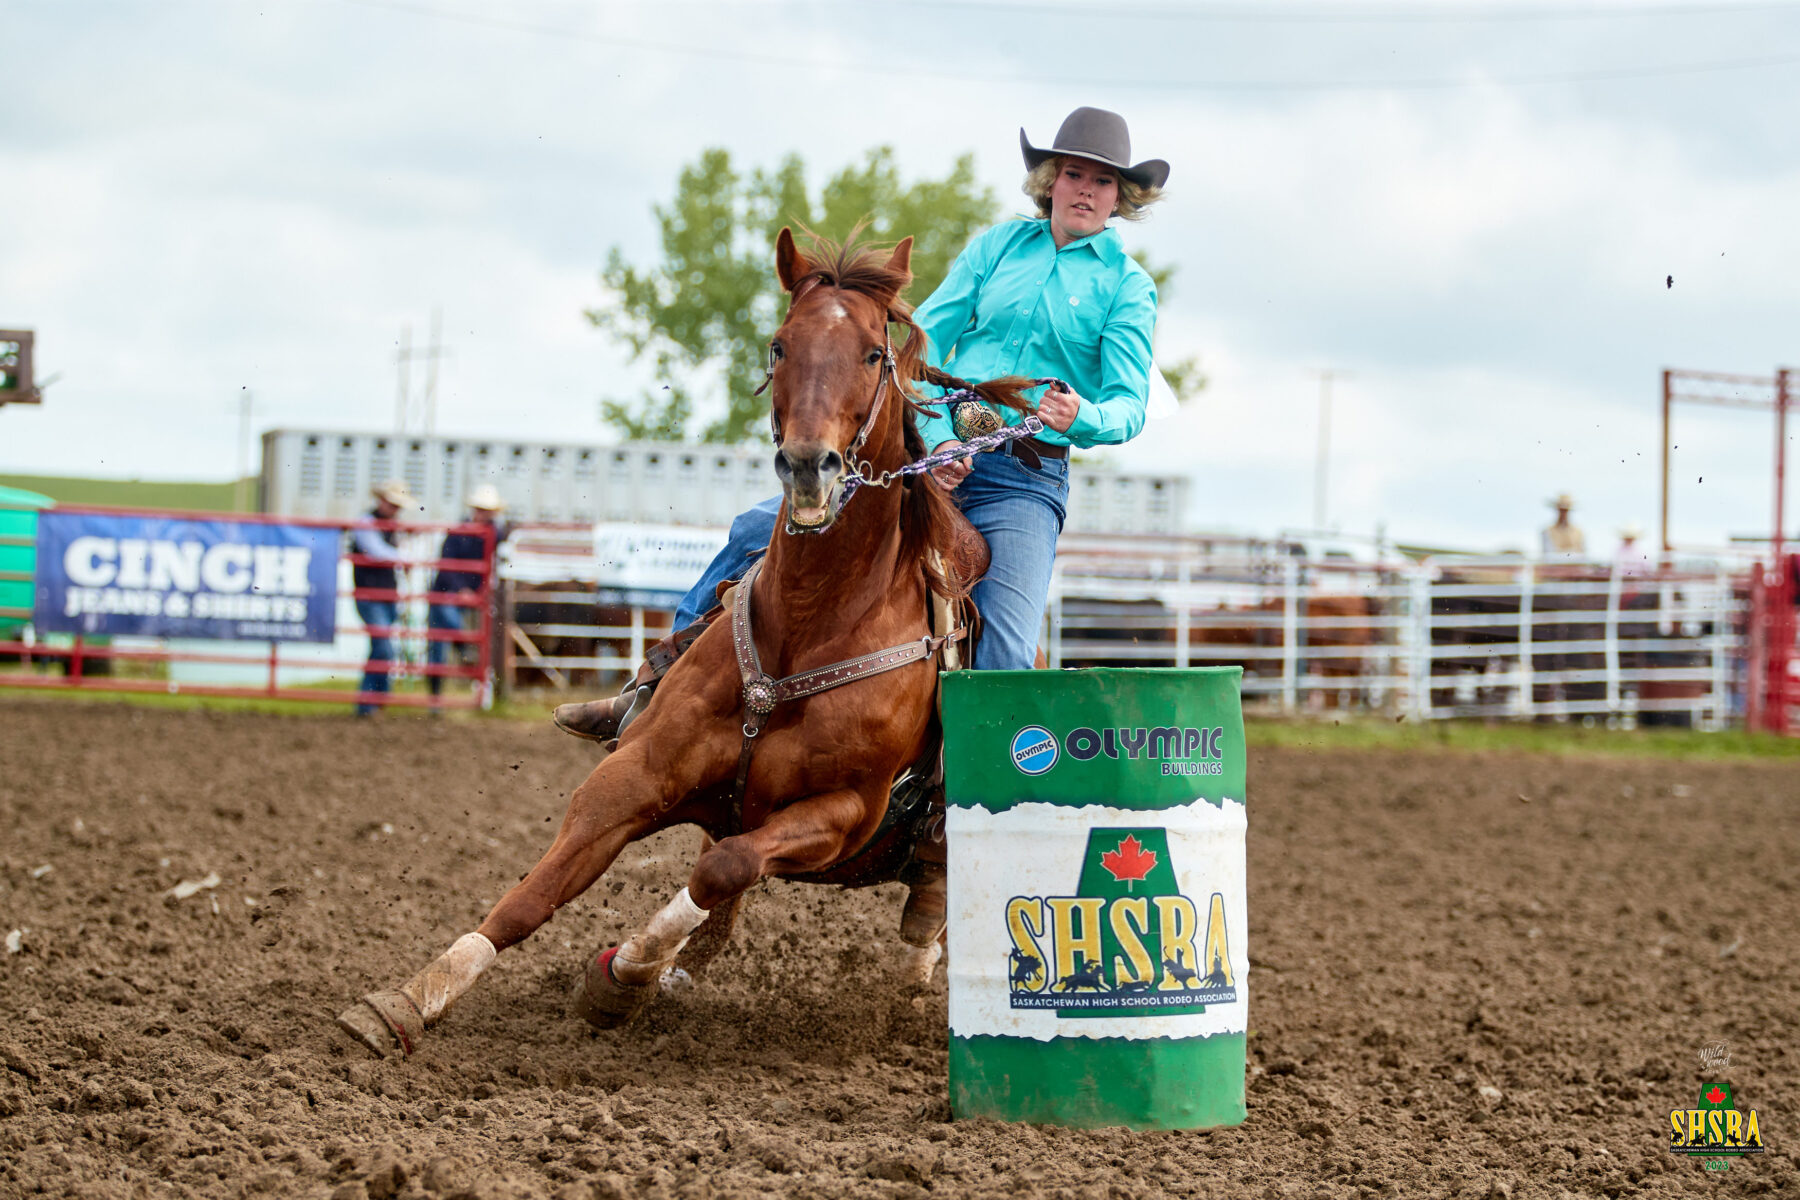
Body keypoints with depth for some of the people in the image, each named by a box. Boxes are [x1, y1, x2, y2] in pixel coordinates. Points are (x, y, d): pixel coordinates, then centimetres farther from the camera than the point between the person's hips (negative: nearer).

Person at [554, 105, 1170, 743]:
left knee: (1004, 660, -22)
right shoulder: (998, 245, 11)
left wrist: (1082, 417, -30)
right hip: (931, 443, 3)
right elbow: (922, 342, 5)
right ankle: (655, 690, 3)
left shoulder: (1128, 286, 3)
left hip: (1024, 481, -3)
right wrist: (936, 439, -12)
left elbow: (1129, 404, -6)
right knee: (759, 530, -8)